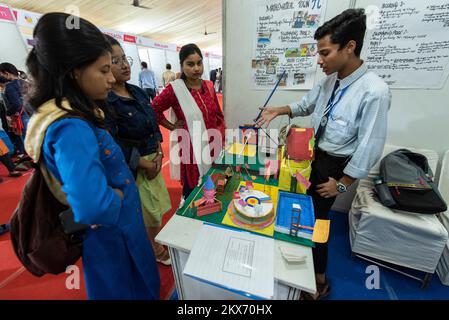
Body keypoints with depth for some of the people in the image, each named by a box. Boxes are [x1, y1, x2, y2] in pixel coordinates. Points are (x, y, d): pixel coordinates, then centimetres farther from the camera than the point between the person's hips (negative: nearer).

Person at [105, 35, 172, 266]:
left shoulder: (137, 92, 6)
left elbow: (154, 124, 11)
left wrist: (158, 153, -1)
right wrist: (145, 164, -14)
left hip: (154, 161, 7)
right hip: (131, 169, -7)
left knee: (156, 208, 20)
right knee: (145, 217, 11)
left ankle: (156, 245, 46)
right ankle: (153, 251, 39)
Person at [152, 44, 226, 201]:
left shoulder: (209, 86, 6)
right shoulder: (175, 88, -9)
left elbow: (219, 115, 13)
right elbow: (154, 109, -1)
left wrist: (220, 138, 6)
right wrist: (172, 127, -3)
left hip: (212, 147, 5)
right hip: (192, 149, -5)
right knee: (192, 189, 8)